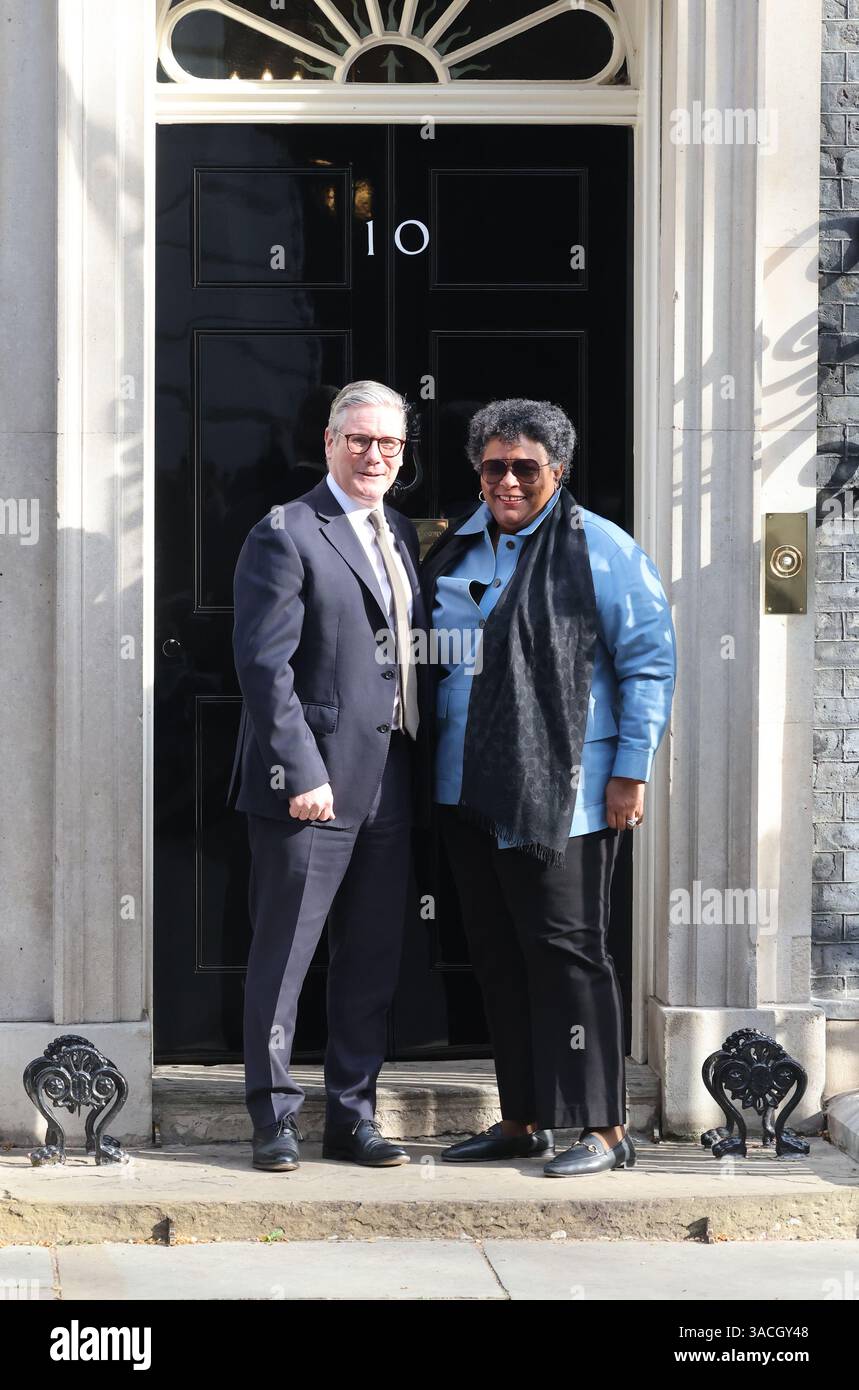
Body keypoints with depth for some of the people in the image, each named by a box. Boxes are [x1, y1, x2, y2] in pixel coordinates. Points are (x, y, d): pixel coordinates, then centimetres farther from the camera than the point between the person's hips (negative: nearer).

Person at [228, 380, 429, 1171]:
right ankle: (274, 1120, 10)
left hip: (389, 784, 7)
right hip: (314, 783, -7)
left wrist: (418, 765, 8)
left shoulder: (401, 536, 16)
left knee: (372, 961, 11)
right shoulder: (286, 536, -6)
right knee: (283, 957, 1)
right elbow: (264, 664, -13)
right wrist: (302, 772, -18)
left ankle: (353, 1118, 19)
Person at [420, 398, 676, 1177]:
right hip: (470, 793, 7)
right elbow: (430, 659, 21)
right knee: (498, 957, 11)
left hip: (562, 798, -7)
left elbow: (649, 661, -6)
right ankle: (522, 1120, 20)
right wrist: (432, 771, 15)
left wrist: (630, 771, -11)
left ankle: (604, 1129, 0)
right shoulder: (455, 551, 13)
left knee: (565, 951, -6)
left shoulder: (600, 550, -5)